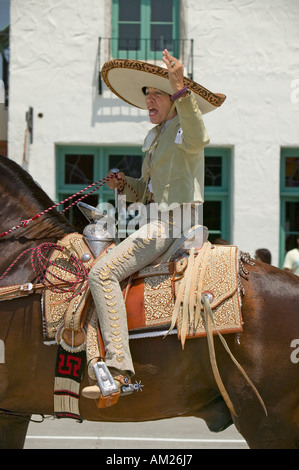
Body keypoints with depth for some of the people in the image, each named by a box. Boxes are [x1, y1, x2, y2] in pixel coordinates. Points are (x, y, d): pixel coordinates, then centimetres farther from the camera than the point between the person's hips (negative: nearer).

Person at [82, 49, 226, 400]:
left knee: (103, 273, -23)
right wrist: (123, 185, 5)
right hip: (158, 223, 10)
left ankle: (119, 369, -27)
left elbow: (197, 139, -36)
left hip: (174, 223, -10)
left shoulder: (183, 127, -8)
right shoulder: (154, 137, 20)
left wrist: (181, 89, -46)